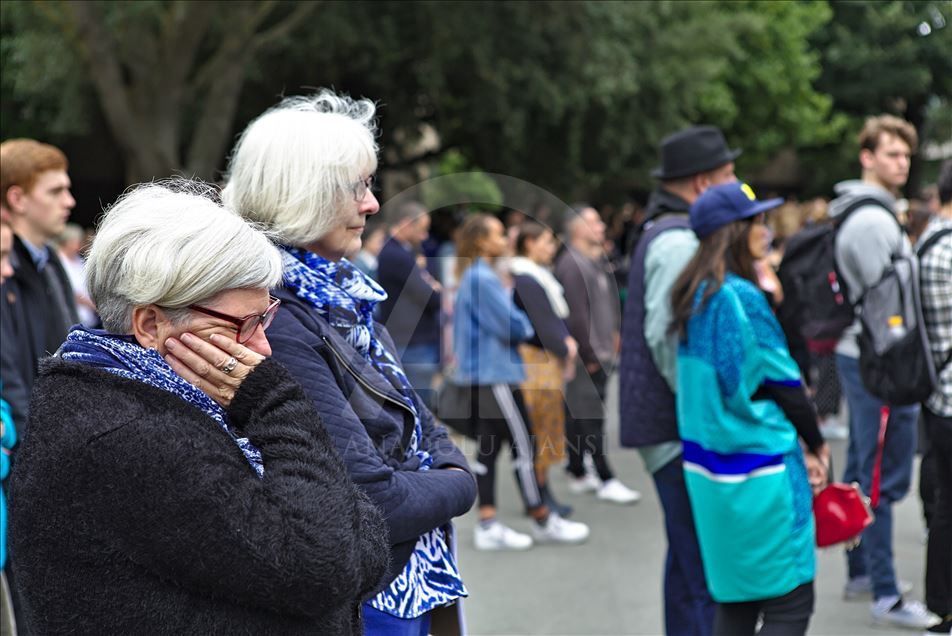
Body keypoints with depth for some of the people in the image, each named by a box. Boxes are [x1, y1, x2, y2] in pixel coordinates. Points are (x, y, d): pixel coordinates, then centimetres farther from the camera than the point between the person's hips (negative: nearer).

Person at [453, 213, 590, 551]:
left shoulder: (473, 277, 14)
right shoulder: (483, 279, -16)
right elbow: (513, 325, -18)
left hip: (477, 372, 10)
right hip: (495, 374, -10)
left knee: (488, 447, 8)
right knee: (522, 444, -2)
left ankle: (488, 525, 9)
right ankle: (542, 520, 7)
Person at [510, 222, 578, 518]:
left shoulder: (542, 276, 15)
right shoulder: (525, 280, -16)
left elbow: (557, 316, 15)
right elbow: (541, 323, -18)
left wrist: (567, 340, -1)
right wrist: (565, 350, -10)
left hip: (550, 359, 10)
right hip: (535, 359, -10)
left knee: (547, 427, 13)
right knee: (541, 429, -4)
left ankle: (542, 492, 20)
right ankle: (540, 495, 3)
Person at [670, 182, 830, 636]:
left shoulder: (695, 296, 10)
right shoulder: (742, 297, -17)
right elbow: (785, 385, -13)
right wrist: (815, 444, 4)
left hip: (707, 465, 9)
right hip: (758, 470, -9)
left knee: (735, 598, 15)